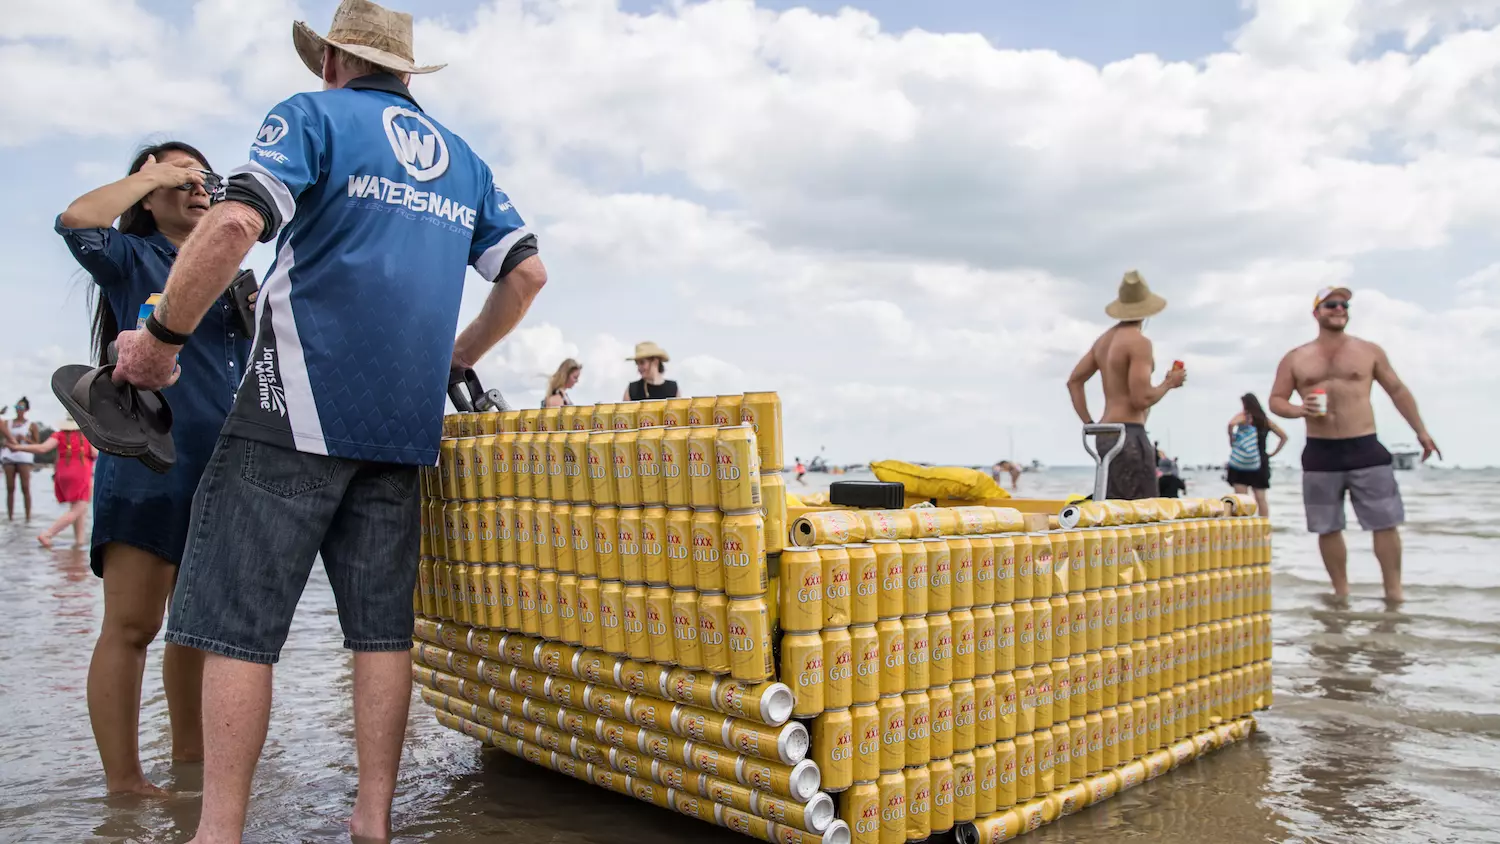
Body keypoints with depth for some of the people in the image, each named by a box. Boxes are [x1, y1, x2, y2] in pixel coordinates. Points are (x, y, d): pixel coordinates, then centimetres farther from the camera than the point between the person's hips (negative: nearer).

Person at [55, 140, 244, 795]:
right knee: (131, 625, -7)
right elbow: (76, 220, -16)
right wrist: (154, 173, -3)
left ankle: (189, 756, 22)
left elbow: (251, 364, 26)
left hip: (220, 467, 6)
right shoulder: (133, 258, 6)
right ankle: (123, 781, -2)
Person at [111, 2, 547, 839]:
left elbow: (236, 223, -14)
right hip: (405, 423, 5)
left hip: (298, 412, -5)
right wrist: (457, 357, 25)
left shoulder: (314, 117, 2)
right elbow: (528, 273, 16)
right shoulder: (463, 158, 19)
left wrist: (162, 336, -5)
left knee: (238, 622, -1)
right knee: (383, 624, 8)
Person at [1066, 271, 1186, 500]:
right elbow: (1141, 399, -18)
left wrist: (1089, 424, 16)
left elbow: (1074, 381, 18)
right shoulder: (1139, 342, -12)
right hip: (1128, 434, -9)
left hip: (1106, 435, 9)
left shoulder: (1104, 339, 14)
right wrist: (1169, 383, -1)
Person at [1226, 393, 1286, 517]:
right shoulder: (1265, 420, 13)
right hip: (1260, 463, 5)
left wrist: (1231, 439, -11)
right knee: (1261, 498, 7)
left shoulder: (1243, 417, -3)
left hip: (1241, 463, -5)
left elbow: (1231, 424, -25)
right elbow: (1283, 437, 18)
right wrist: (1272, 453, 15)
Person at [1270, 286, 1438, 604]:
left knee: (1386, 522, -1)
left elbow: (1397, 390, 13)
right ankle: (1341, 591, 18)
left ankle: (1394, 592, 10)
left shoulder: (1369, 351, 6)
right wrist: (1299, 410, -14)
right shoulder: (1295, 359, 5)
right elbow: (1276, 400, 7)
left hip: (1365, 448, 0)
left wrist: (1421, 431, 12)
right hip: (1320, 453, 0)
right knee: (1328, 528, 6)